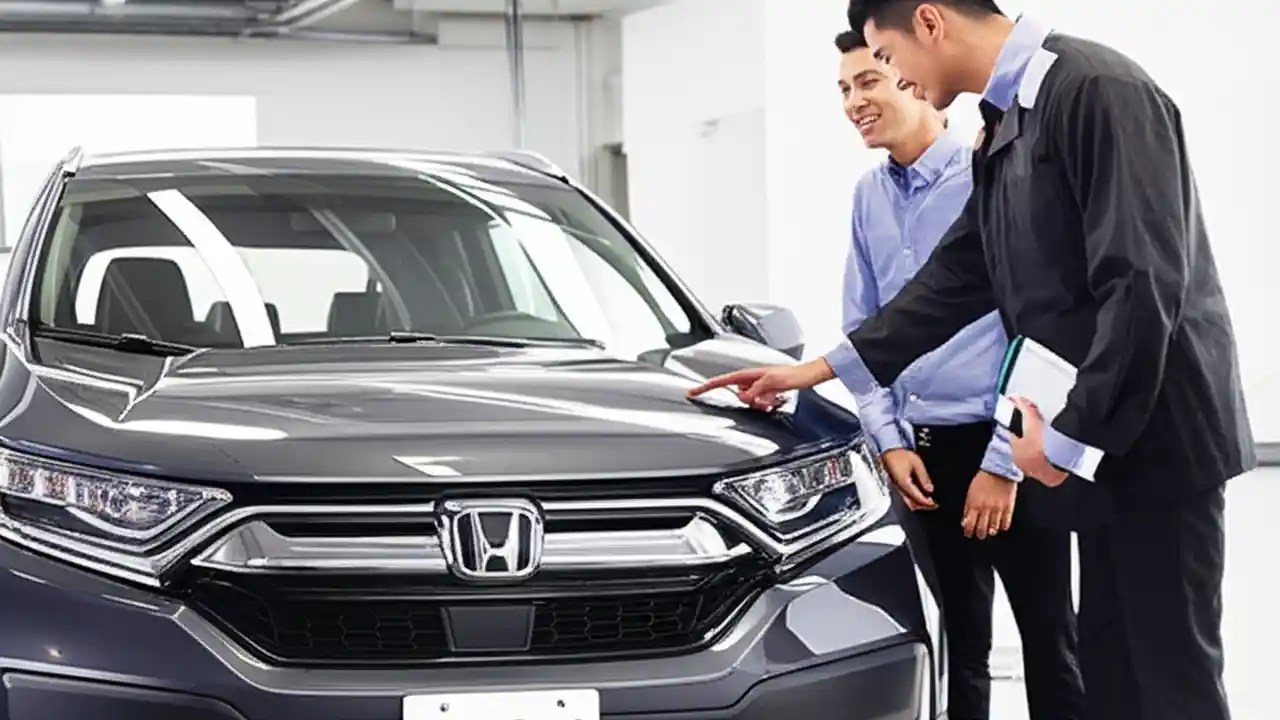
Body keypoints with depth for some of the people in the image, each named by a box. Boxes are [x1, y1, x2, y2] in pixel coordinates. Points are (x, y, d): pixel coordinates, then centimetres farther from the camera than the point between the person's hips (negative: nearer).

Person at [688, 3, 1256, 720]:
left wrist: (1071, 434, -18)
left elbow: (1146, 283, -23)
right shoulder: (1004, 128, 14)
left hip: (1157, 432, -9)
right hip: (1105, 435, 9)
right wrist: (817, 370, 22)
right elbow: (955, 282, 20)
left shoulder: (1098, 90, -17)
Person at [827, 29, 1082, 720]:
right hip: (925, 449, 6)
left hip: (1007, 445, -6)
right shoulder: (870, 196, 8)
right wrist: (888, 438, 3)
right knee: (957, 636, 14)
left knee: (1047, 639, 1)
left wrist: (1004, 461, -16)